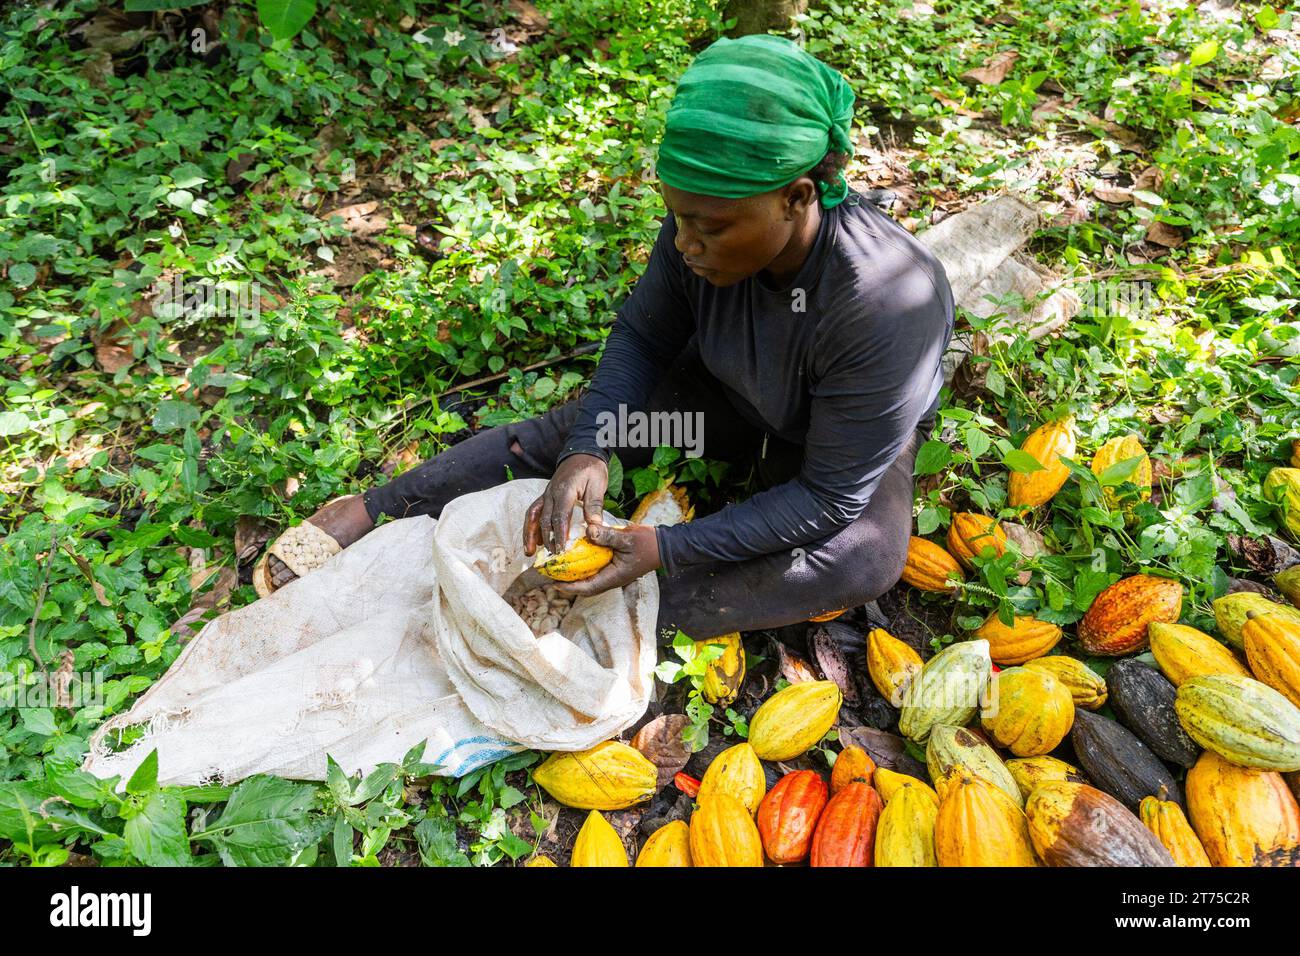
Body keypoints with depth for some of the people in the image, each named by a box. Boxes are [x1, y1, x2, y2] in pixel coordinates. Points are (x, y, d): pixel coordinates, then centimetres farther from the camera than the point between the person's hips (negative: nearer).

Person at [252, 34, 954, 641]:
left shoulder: (883, 310, -38)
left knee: (867, 559, -33)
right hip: (730, 393, 3)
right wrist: (592, 450, -28)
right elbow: (642, 335, -11)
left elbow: (832, 494, -32)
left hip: (859, 435, -2)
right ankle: (366, 513, -6)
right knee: (570, 431, -12)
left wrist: (667, 550, -37)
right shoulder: (705, 223, -24)